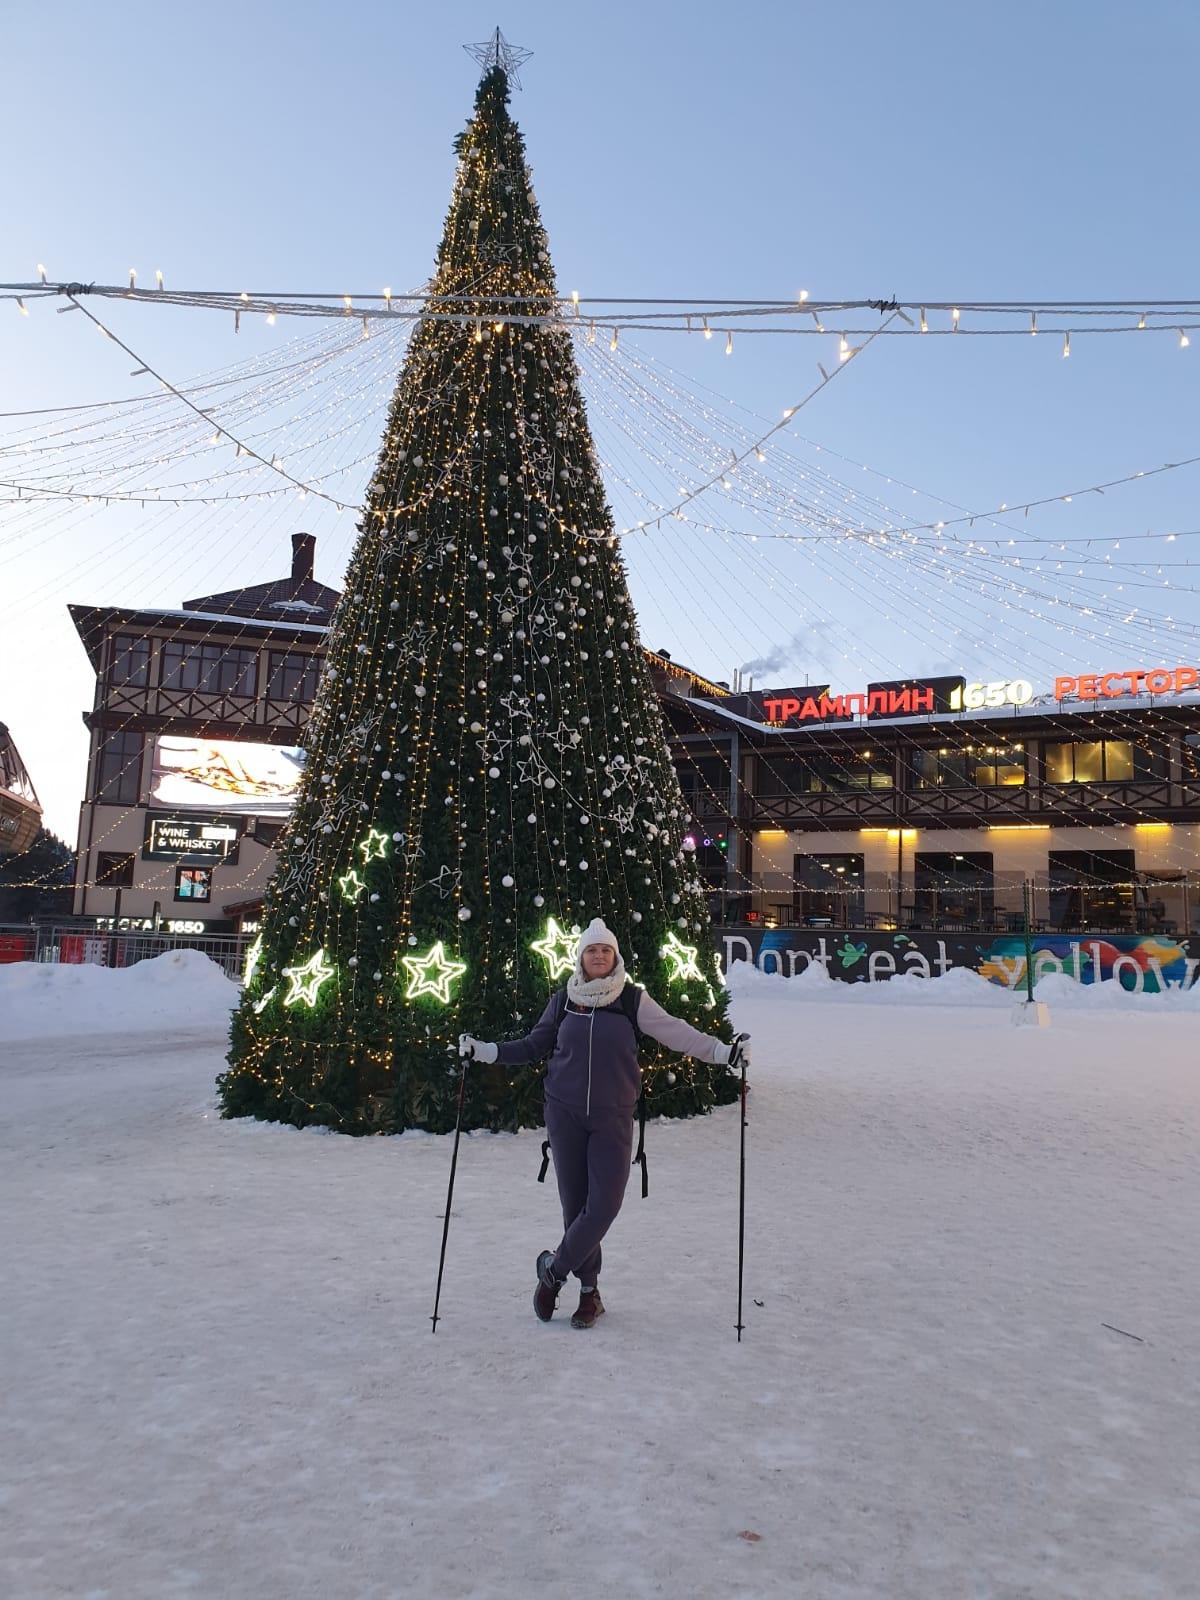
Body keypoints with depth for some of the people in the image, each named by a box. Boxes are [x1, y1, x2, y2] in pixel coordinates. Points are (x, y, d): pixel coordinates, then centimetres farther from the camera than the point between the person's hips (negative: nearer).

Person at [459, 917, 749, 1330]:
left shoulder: (633, 1000, -2)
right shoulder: (563, 1001, 4)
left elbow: (676, 1032, -3)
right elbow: (533, 1046, 12)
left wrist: (723, 1051, -13)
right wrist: (483, 1050, 4)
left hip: (613, 1117, -1)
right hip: (565, 1114, 1)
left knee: (604, 1204, -8)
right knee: (575, 1203, 4)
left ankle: (554, 1268, 16)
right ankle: (589, 1290, 22)